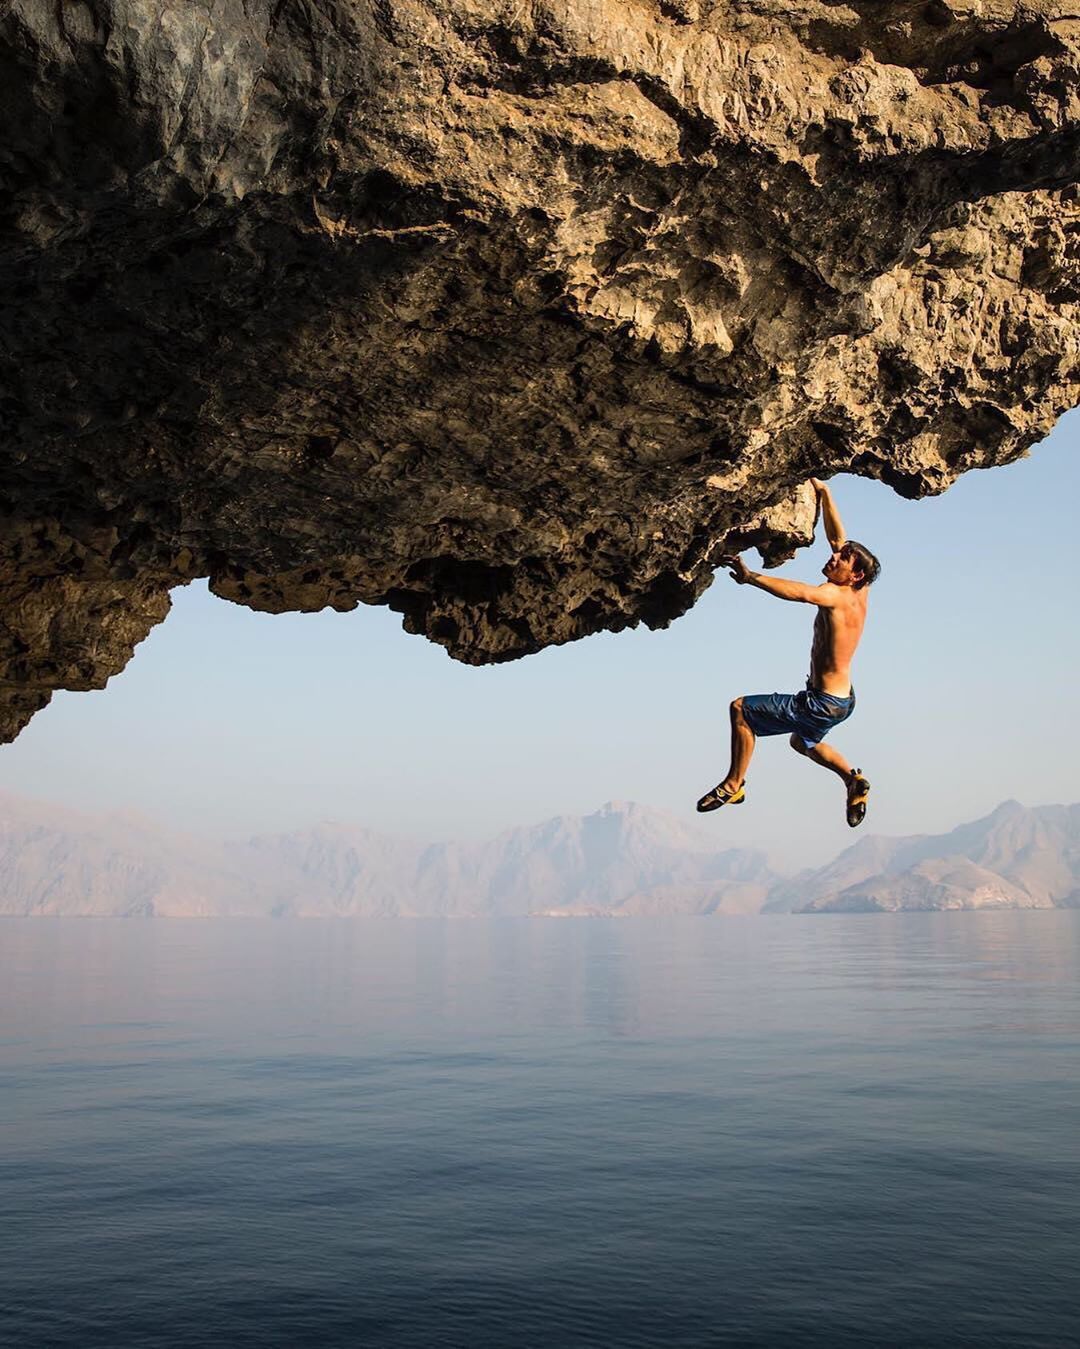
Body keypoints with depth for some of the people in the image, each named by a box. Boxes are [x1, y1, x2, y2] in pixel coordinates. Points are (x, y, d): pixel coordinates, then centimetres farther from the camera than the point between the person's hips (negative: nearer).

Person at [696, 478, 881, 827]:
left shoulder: (837, 595, -21)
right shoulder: (859, 593, 2)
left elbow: (801, 592, -45)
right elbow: (837, 536, 10)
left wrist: (750, 577, -47)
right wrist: (823, 491, 9)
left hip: (823, 704, -10)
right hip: (842, 699, 10)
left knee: (741, 708, -3)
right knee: (802, 742, 37)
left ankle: (734, 785, 4)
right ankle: (855, 781, 29)